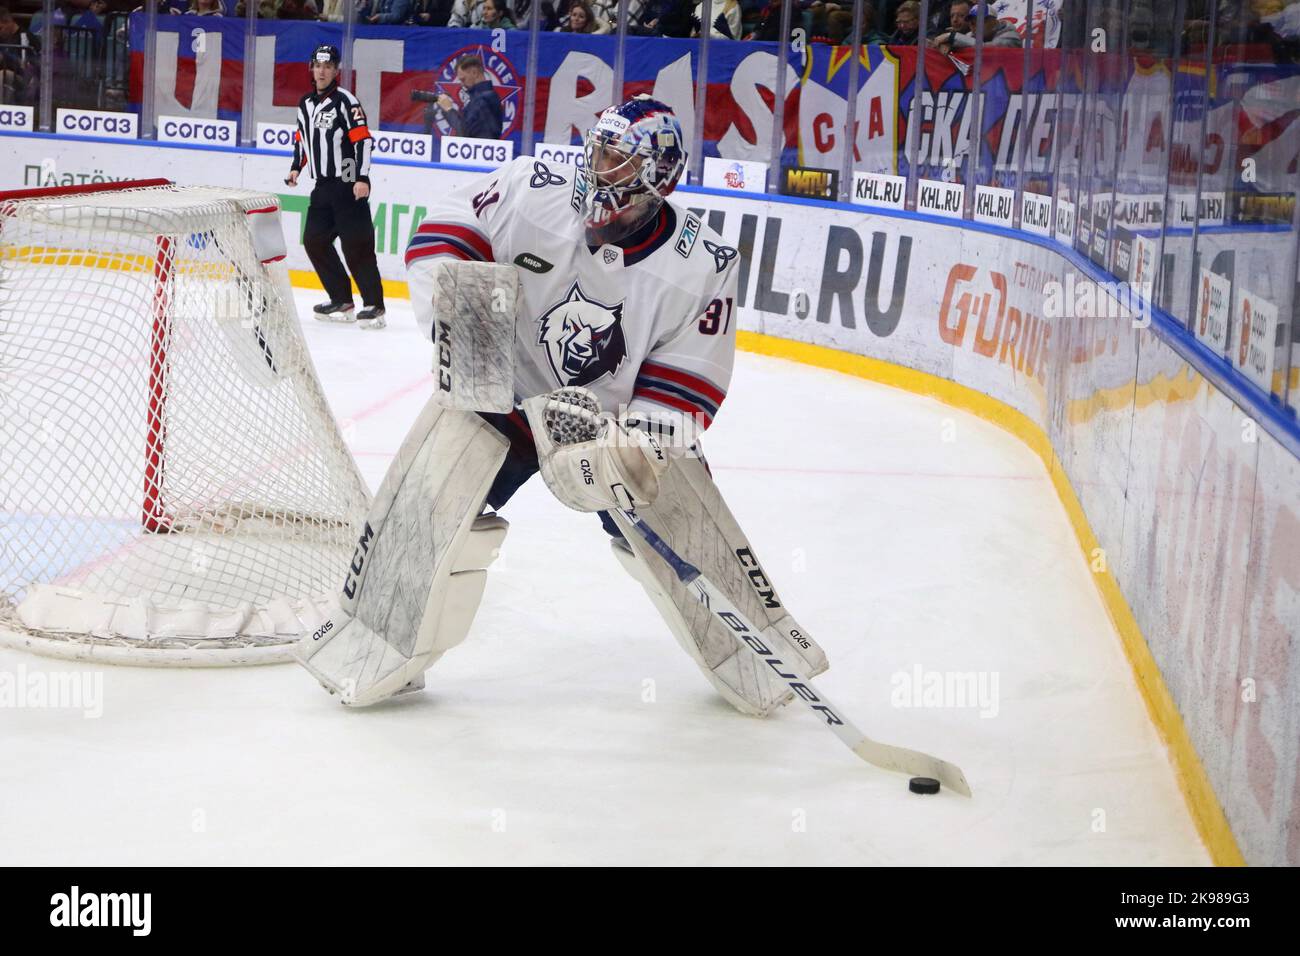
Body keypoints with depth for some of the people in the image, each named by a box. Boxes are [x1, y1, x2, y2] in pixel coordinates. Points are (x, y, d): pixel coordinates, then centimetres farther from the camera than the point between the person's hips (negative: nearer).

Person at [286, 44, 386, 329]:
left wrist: (362, 179, -22)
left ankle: (375, 306, -6)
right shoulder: (305, 103, 12)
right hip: (323, 185, 8)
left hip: (349, 184, -8)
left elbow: (363, 139, -16)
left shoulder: (345, 101, -11)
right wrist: (296, 167, 13)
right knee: (314, 241, 7)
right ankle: (342, 302, 15)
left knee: (356, 244, -11)